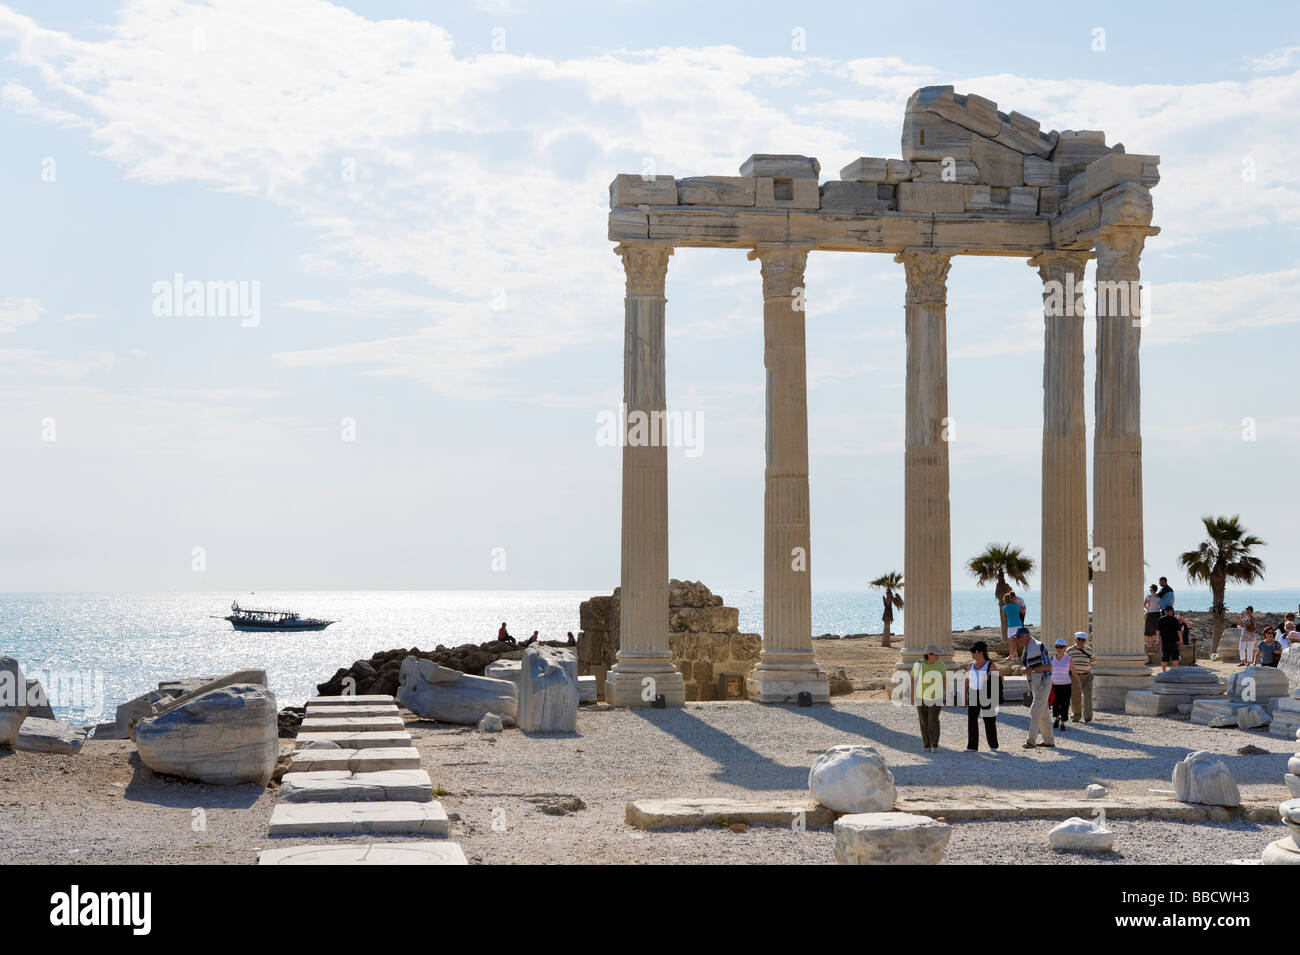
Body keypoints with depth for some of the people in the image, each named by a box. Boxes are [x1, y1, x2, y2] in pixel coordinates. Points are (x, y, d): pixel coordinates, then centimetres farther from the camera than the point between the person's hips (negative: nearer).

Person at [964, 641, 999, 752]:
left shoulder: (991, 665, -4)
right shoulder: (971, 666, 9)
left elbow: (1000, 678, 4)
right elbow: (967, 682, 13)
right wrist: (964, 697, 9)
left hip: (986, 697, -4)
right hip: (973, 696, 4)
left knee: (989, 721, 2)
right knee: (971, 720, -2)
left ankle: (993, 745, 18)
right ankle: (972, 746, 2)